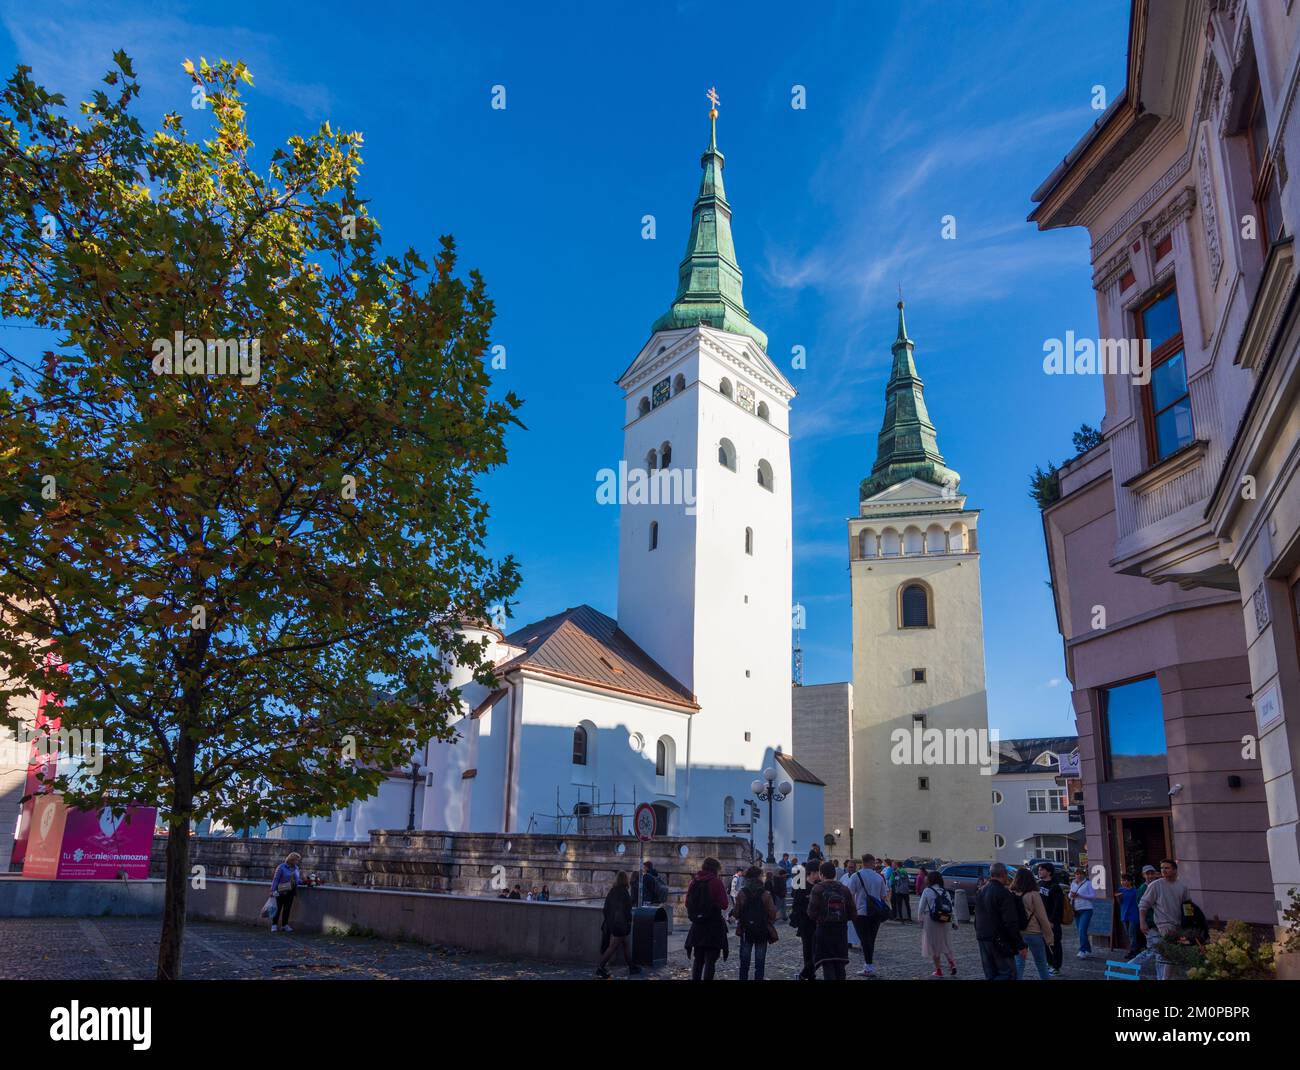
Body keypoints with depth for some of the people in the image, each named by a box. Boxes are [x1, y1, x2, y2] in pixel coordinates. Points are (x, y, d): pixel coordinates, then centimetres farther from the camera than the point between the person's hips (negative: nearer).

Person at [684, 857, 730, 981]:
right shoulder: (716, 881, -12)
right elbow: (724, 904, -11)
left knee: (698, 959, 16)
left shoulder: (694, 881, 4)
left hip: (697, 926, 5)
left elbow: (687, 902, 8)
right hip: (713, 926, -5)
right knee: (710, 960, 1)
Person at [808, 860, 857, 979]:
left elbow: (812, 912, -15)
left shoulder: (818, 889, -9)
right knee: (840, 965, 15)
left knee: (827, 965, -1)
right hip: (841, 931, 4)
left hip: (824, 930, -4)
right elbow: (853, 914, 4)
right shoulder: (844, 889, 4)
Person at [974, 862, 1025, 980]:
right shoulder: (1004, 894, -14)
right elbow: (1011, 923, -17)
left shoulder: (981, 892, 13)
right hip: (999, 940, -8)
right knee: (1008, 973, -2)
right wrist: (1020, 945, -13)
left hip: (982, 939, 8)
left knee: (990, 974, 13)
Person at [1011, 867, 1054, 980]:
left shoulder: (1012, 895, -4)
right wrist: (1049, 936, 0)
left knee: (1019, 963, 9)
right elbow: (1042, 918, -9)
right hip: (1033, 933, -2)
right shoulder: (1033, 895, -12)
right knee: (1041, 963, 14)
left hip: (1017, 933, 2)